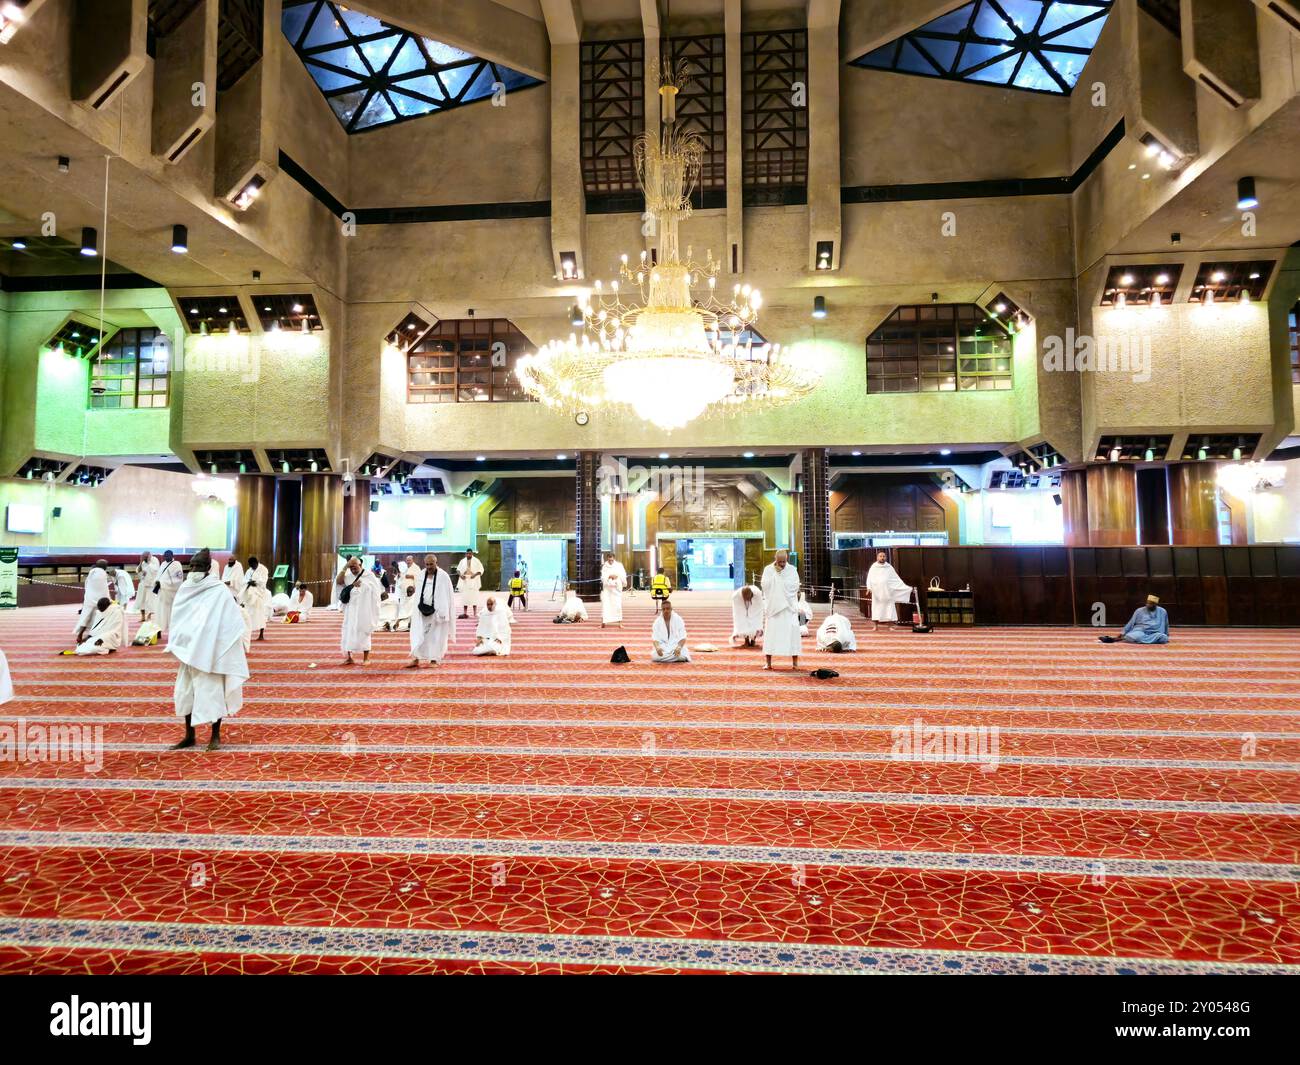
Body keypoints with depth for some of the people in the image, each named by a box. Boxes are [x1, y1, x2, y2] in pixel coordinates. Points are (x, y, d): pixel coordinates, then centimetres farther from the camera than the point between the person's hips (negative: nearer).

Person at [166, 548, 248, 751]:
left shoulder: (219, 591, -11)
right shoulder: (185, 589, 6)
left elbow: (233, 622, -10)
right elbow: (177, 619, 15)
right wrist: (175, 645, 10)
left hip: (210, 652, -6)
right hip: (188, 651, 6)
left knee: (212, 692, 1)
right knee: (185, 692, 11)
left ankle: (215, 736, 13)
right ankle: (189, 736, 23)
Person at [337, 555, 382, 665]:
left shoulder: (369, 575, -4)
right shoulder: (348, 576, 5)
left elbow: (375, 592, -3)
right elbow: (338, 581, -11)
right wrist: (345, 568, -15)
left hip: (364, 609, -4)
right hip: (351, 610, 4)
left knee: (363, 632, 1)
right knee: (349, 632, 4)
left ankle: (366, 658, 9)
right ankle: (349, 657, 13)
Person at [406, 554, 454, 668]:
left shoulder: (443, 576, -10)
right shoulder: (421, 575, 4)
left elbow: (448, 596, -8)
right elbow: (418, 593, 11)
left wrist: (443, 612, -12)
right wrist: (416, 609, 7)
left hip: (437, 611, -4)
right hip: (422, 610, 4)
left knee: (436, 636, 3)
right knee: (418, 634, 1)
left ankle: (434, 660, 13)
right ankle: (416, 659, 6)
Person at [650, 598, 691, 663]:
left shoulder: (678, 620, -3)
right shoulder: (657, 622, 0)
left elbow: (683, 638, -6)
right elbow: (655, 638, -6)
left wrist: (679, 648, -27)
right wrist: (657, 648, -29)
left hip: (676, 645, -1)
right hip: (662, 647, 1)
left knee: (681, 656, -33)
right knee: (655, 657, -30)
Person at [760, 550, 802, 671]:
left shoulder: (792, 570, 1)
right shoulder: (768, 569, 2)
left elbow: (795, 586, -11)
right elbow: (765, 585, -10)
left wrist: (780, 574, -11)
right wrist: (775, 572, -13)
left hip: (788, 606, 0)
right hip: (772, 605, 0)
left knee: (791, 632, -6)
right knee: (770, 632, -3)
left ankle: (795, 662, 1)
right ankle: (768, 662, 3)